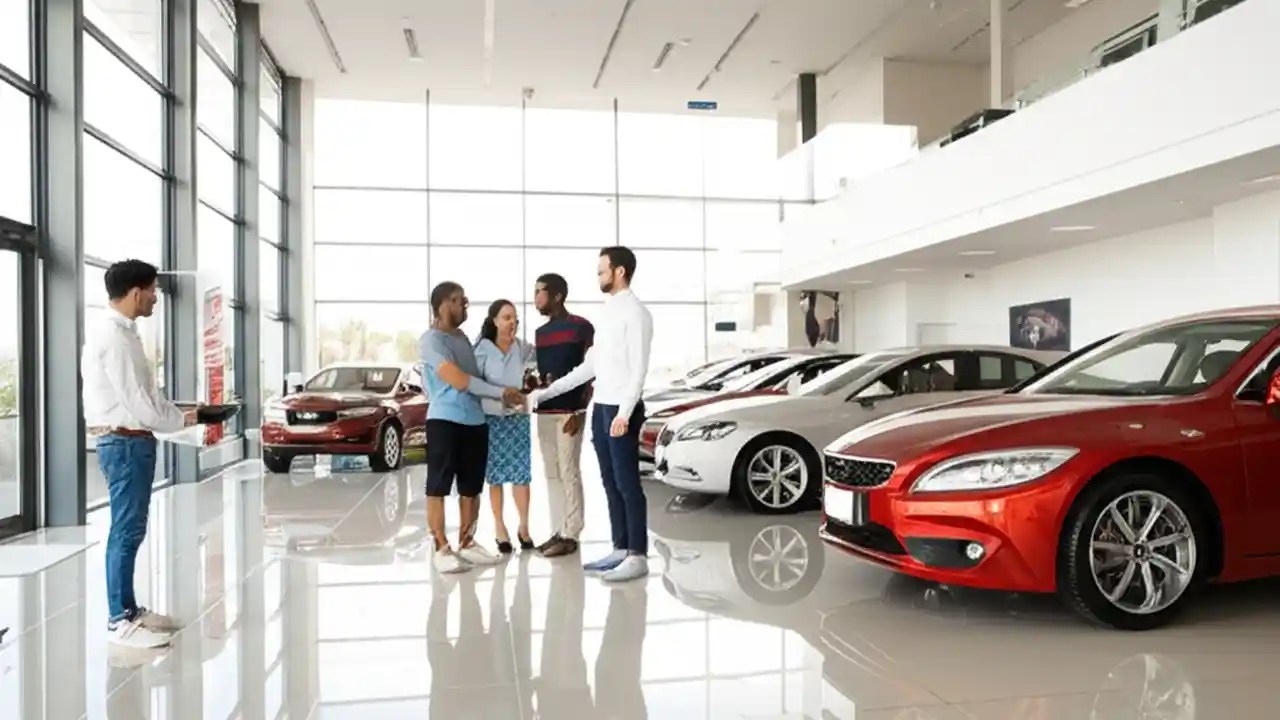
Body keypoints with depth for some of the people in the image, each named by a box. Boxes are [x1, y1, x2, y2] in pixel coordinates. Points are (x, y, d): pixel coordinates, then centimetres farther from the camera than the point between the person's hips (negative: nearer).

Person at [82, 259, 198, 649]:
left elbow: (145, 393, 16)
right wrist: (181, 421, -8)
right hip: (125, 442, -10)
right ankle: (121, 621, 4)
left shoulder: (122, 333, 13)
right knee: (127, 531, -4)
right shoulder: (114, 337, -18)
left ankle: (127, 610, 24)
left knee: (130, 529, 15)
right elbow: (136, 401, -20)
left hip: (131, 440, 10)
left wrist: (179, 414, 6)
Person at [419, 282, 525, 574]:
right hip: (444, 421, -8)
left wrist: (503, 396, 10)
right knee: (438, 487, 0)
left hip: (475, 421, 8)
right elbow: (459, 381, -17)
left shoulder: (463, 338, 18)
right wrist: (501, 392, -11)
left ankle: (467, 543, 22)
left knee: (471, 487, 12)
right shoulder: (431, 339, -10)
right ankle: (441, 548, 5)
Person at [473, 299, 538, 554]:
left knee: (522, 475, 3)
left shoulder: (522, 348, 0)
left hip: (519, 418, 2)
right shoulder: (483, 349, -7)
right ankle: (500, 529, 15)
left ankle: (523, 527, 15)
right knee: (495, 477, 4)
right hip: (492, 419, -2)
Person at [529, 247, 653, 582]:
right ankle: (620, 549, 20)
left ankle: (638, 556, 2)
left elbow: (639, 368, -17)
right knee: (611, 483, 12)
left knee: (628, 484, -5)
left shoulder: (635, 312, -10)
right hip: (601, 407, 9)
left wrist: (624, 413, -24)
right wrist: (546, 392, 16)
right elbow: (590, 366, 18)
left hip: (621, 409, -9)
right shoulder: (608, 312, 17)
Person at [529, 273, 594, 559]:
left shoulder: (581, 327, -5)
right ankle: (557, 531, 16)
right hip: (544, 411, 7)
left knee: (569, 472, -4)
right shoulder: (540, 332, 16)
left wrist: (580, 410, -14)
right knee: (551, 473, 9)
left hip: (569, 411, -7)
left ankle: (571, 535, 2)